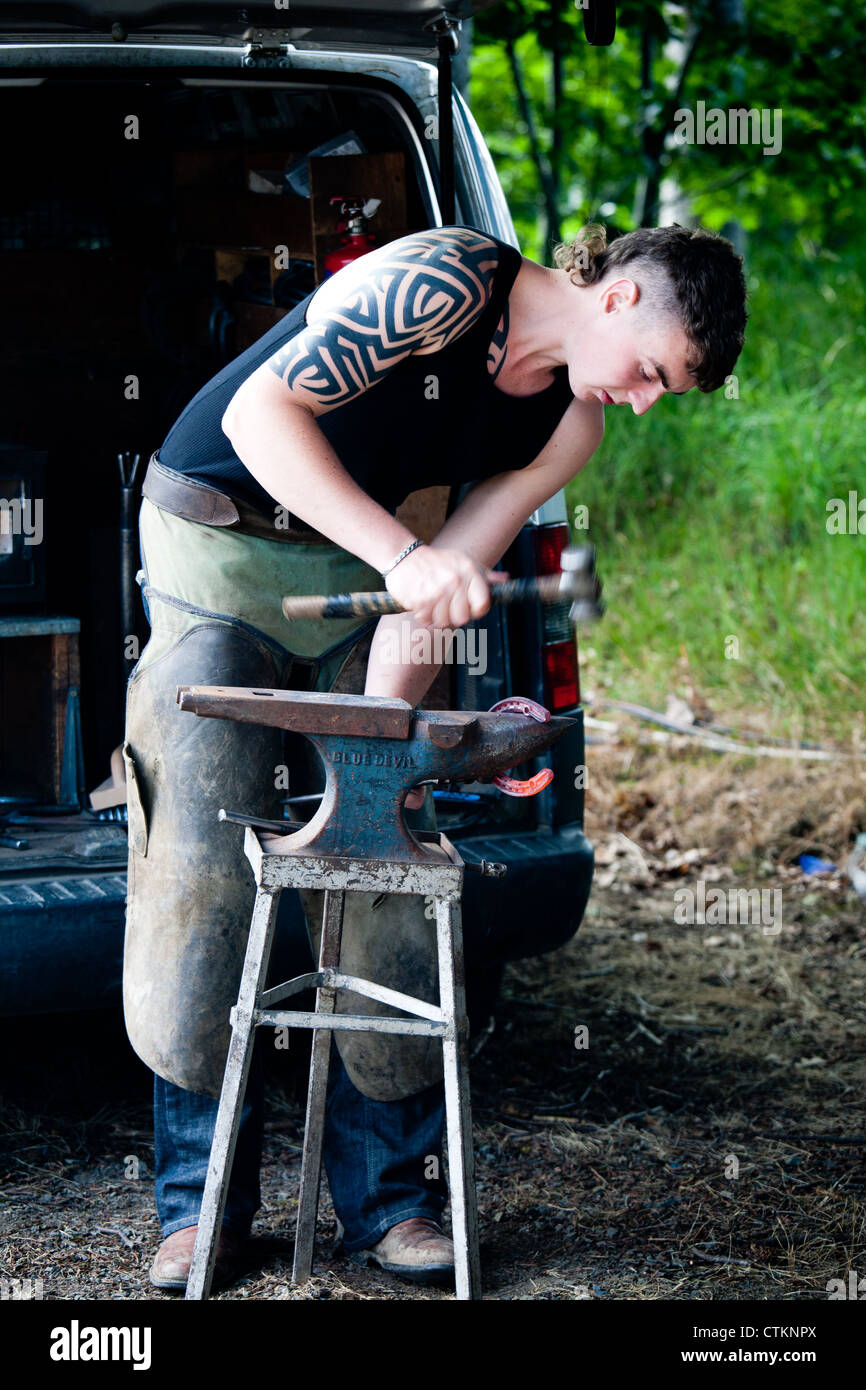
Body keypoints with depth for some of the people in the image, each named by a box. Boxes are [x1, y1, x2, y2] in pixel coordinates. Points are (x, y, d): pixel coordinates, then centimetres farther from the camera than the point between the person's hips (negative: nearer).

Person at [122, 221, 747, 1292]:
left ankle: (387, 1196, 8)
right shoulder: (449, 282, -24)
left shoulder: (570, 421, -5)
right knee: (201, 870, -9)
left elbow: (443, 578, -7)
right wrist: (401, 555, -36)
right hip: (218, 549, -6)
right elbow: (260, 413, -30)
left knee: (387, 881, -2)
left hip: (360, 563, 6)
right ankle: (201, 1199, 3)